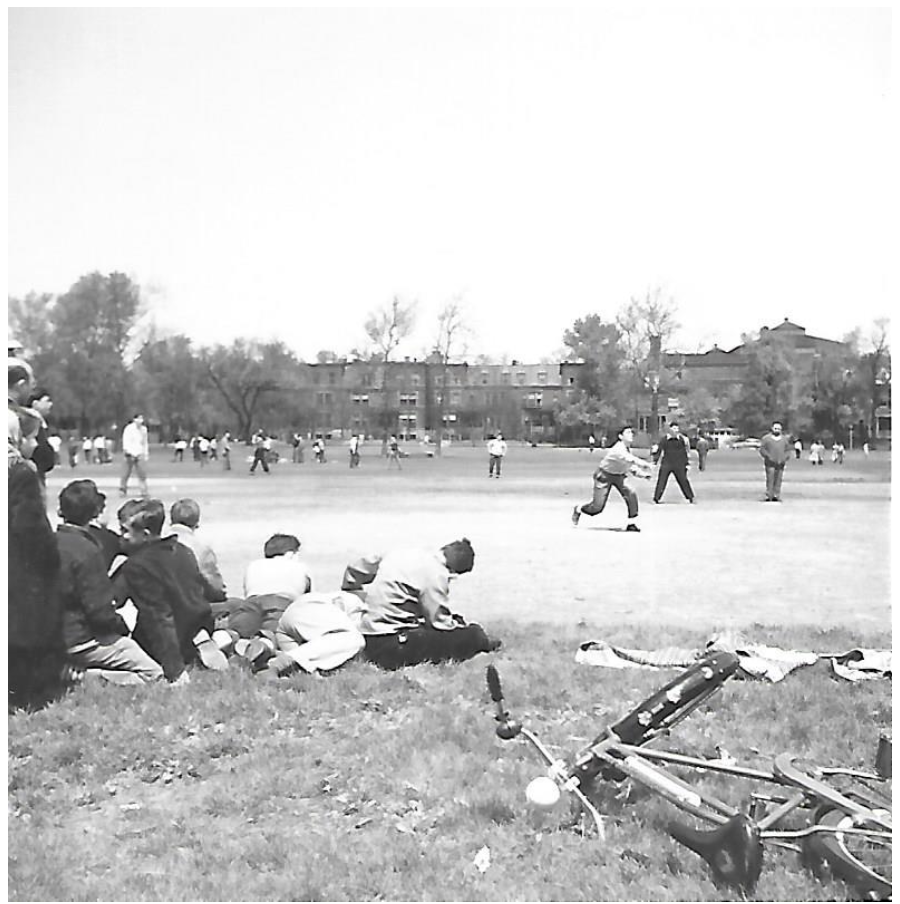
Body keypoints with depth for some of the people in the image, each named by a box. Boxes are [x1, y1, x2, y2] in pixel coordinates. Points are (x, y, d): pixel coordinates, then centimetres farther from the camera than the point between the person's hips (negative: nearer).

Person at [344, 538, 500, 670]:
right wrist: (461, 625, 8)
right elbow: (440, 623, -11)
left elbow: (355, 568, 19)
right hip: (391, 647, -10)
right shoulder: (436, 573, -16)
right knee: (473, 634, -10)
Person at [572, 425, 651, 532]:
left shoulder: (628, 449, -2)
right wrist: (644, 464, -67)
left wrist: (643, 474, -8)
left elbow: (631, 466, 10)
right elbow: (628, 459, -51)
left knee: (631, 495, -18)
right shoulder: (618, 449, -30)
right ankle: (578, 510, 29)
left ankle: (631, 524, -6)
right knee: (598, 506, -3)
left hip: (619, 476, 7)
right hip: (604, 475, -7)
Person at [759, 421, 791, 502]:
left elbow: (788, 450, 19)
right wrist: (768, 456, -12)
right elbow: (762, 449, 1)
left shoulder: (784, 439, 18)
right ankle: (768, 496, -12)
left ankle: (776, 496, 3)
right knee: (770, 479, -12)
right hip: (770, 463, -3)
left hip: (780, 463, 3)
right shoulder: (766, 438, 5)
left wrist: (785, 458, 1)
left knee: (778, 480, -1)